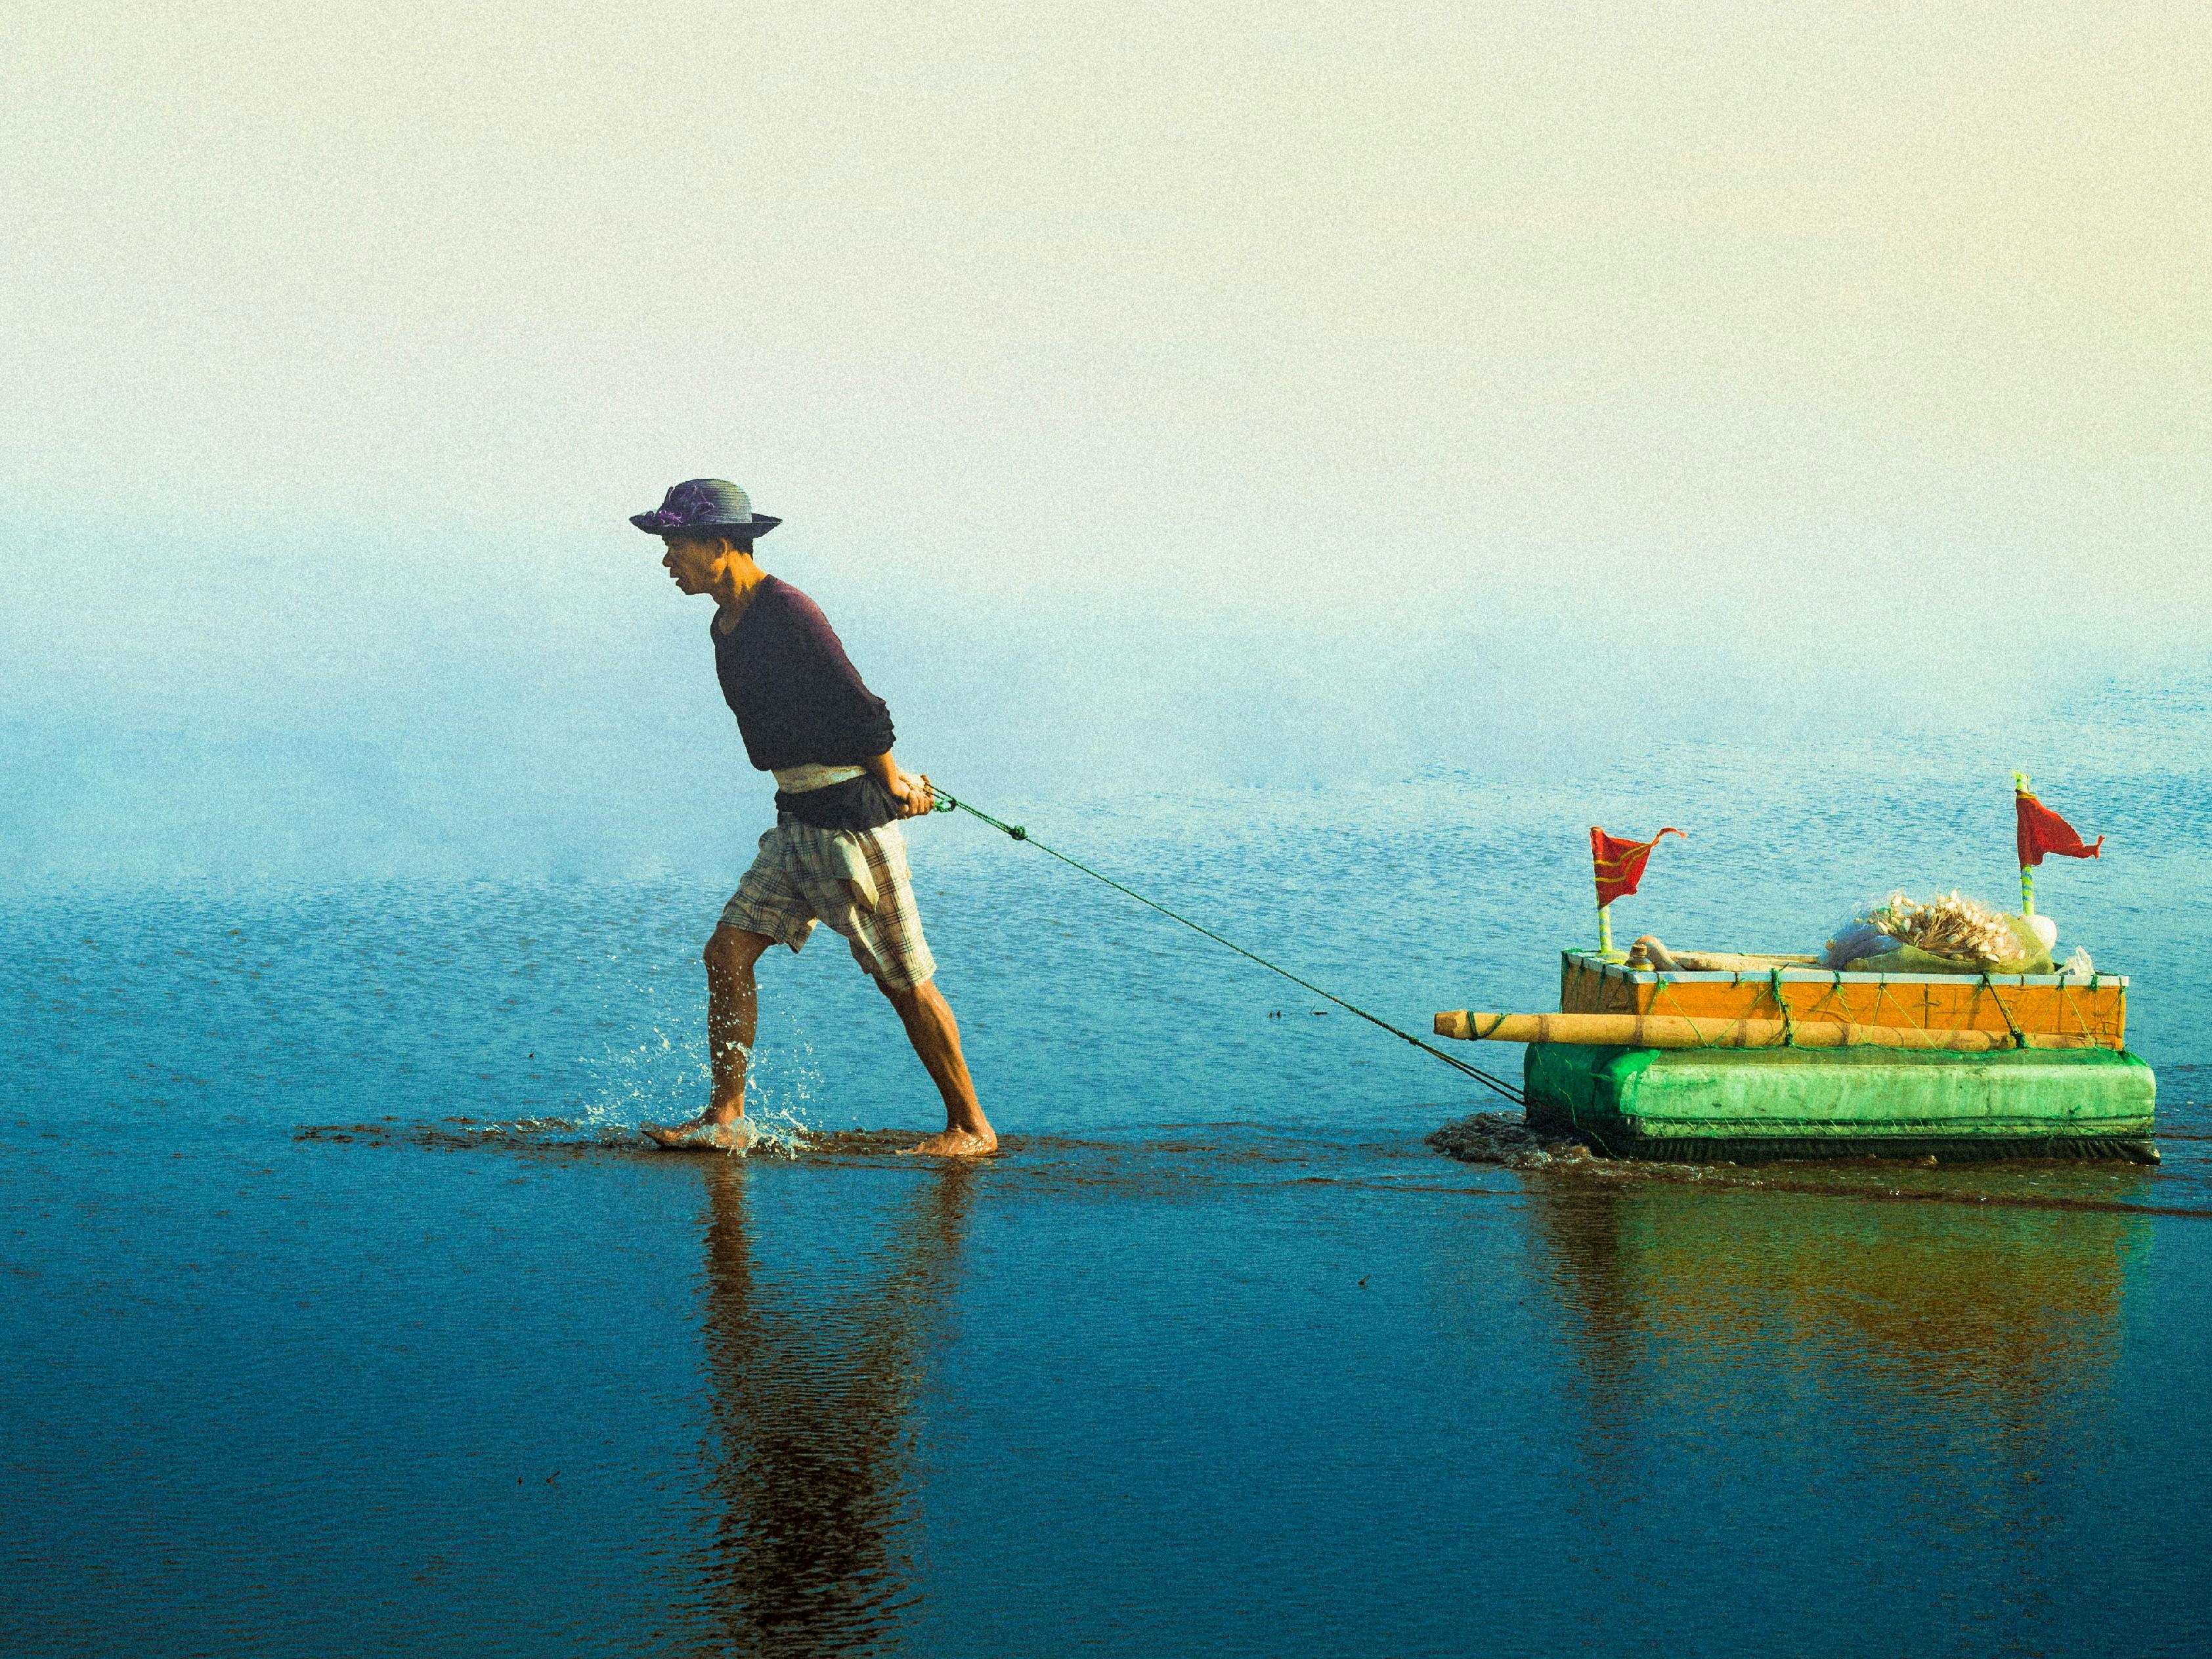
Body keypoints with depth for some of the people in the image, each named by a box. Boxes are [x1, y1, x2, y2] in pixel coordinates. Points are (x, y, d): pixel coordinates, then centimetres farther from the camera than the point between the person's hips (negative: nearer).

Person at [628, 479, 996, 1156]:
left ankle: (971, 1127, 11)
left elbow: (860, 709, -17)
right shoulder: (729, 626, 12)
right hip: (797, 820, 9)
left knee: (904, 980, -1)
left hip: (850, 816, -9)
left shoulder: (787, 612, -19)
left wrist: (892, 785, -5)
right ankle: (724, 1120, 8)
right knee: (728, 952, 2)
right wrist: (895, 779, 16)